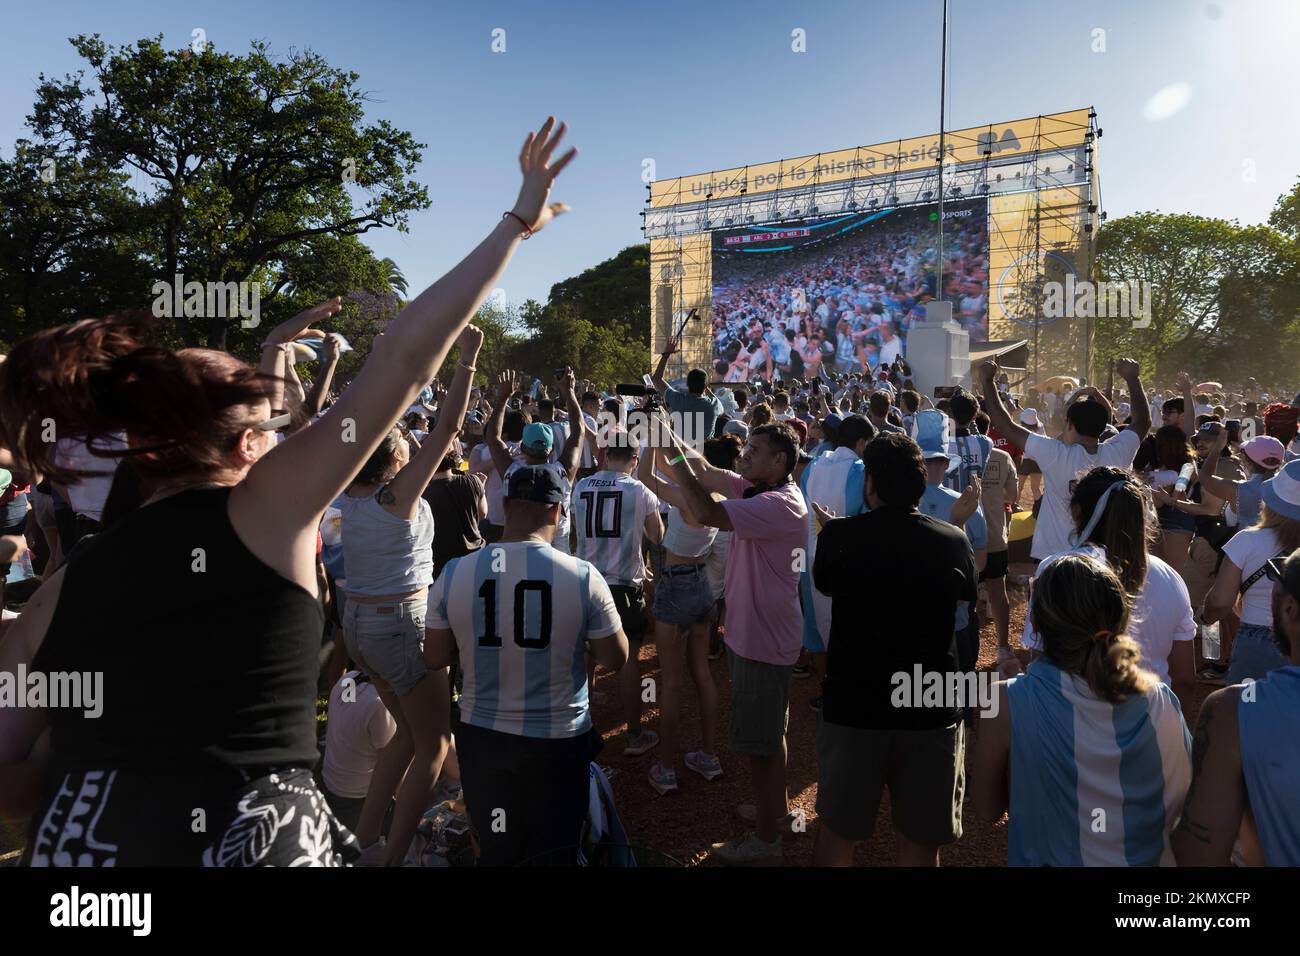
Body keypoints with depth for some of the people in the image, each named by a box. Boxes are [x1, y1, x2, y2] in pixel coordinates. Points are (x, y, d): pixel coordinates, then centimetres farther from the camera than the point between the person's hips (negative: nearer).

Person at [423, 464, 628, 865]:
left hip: (481, 736, 2)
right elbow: (615, 659, -7)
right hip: (559, 740, -2)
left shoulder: (453, 574, -11)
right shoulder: (582, 576, -18)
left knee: (495, 850, 23)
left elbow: (435, 659, 1)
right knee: (557, 851, 21)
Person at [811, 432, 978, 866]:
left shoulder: (838, 536, -12)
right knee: (920, 843, 17)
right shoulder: (954, 541, -7)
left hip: (852, 707, -1)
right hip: (932, 711, 1)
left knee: (837, 833, 18)